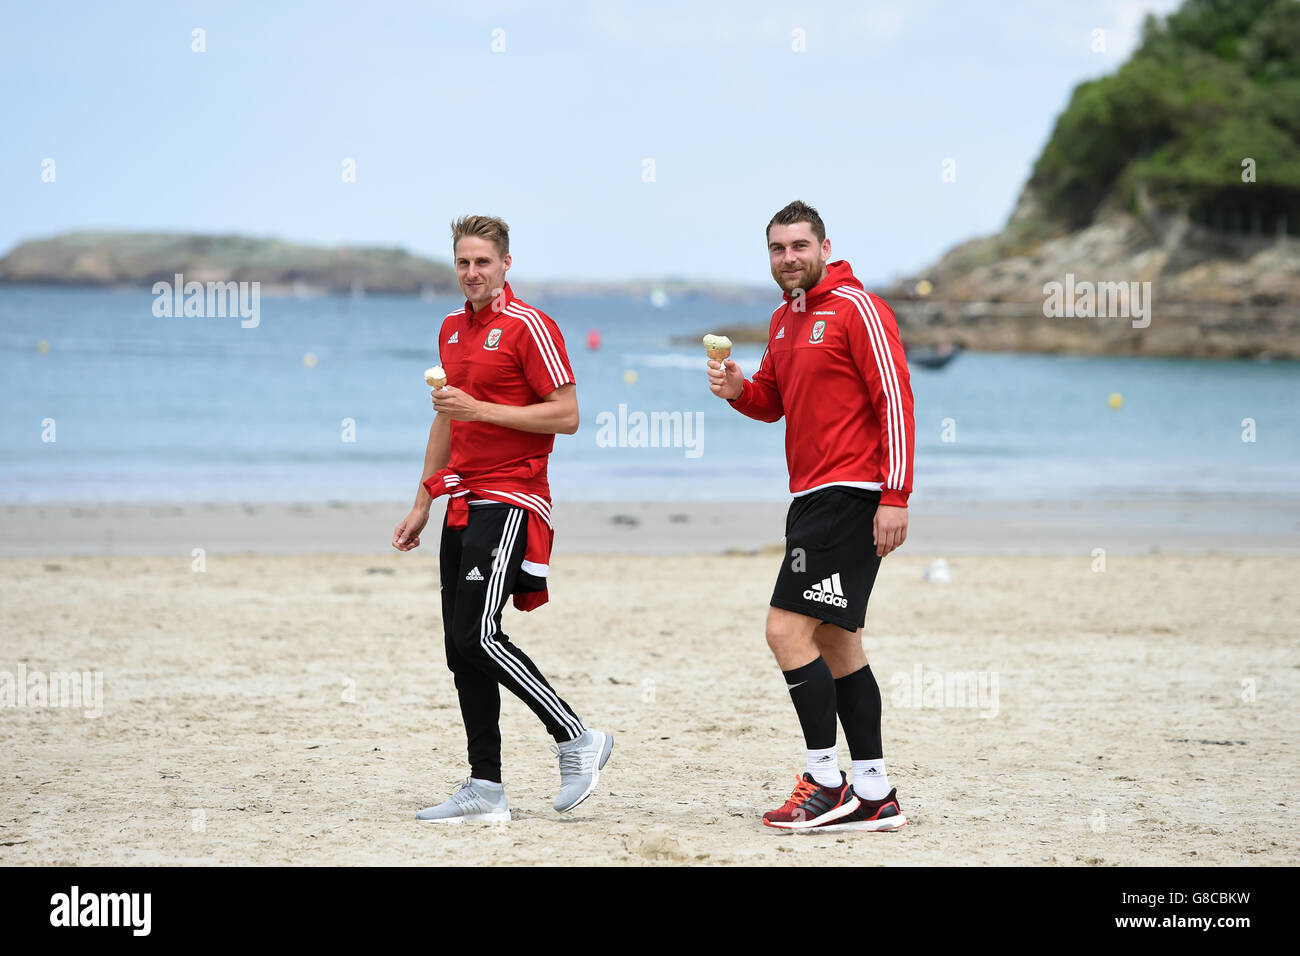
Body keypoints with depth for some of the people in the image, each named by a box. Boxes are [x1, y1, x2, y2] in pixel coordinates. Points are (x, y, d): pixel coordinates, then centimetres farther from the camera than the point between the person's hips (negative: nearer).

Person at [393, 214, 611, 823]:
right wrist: (422, 505, 23)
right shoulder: (452, 329, 16)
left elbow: (567, 415, -13)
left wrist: (481, 409, -18)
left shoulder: (528, 326, -8)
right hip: (464, 502, 8)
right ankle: (484, 789, 7)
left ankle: (578, 740, -1)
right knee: (460, 647, 3)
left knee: (479, 636, -15)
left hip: (510, 501, -8)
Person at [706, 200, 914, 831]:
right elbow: (771, 401, 27)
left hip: (849, 496, -9)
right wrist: (737, 390, 3)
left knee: (788, 630, -14)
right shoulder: (784, 320, 17)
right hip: (812, 497, 9)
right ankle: (874, 796, 13)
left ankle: (827, 783, -9)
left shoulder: (857, 308, -10)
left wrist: (895, 497, -20)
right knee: (837, 645, 10)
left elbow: (896, 400, -14)